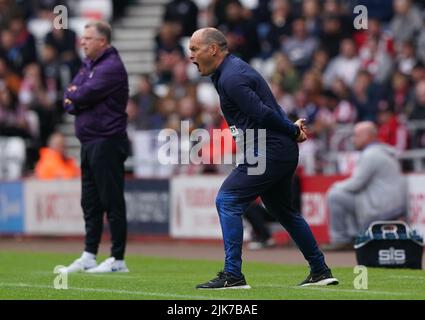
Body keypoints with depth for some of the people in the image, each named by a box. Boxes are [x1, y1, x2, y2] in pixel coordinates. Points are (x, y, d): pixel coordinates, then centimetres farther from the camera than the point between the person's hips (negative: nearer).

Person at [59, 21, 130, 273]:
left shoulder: (112, 67, -12)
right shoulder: (88, 66, 19)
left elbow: (84, 95, -19)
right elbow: (70, 100, 15)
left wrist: (73, 95, 2)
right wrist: (76, 100, -7)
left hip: (107, 141, -10)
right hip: (89, 142, 10)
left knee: (112, 202, -7)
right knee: (91, 203, 12)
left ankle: (118, 259, -6)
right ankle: (89, 257, 17)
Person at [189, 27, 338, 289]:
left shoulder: (231, 78, -16)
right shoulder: (235, 68, 18)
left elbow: (263, 113, -20)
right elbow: (268, 107, 17)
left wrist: (292, 131, -6)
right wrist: (292, 128, 3)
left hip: (268, 151, -11)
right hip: (284, 151, 11)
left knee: (227, 201, -10)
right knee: (283, 211, 21)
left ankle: (233, 275, -14)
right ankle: (321, 271, 29)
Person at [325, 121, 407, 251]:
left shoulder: (370, 155, -15)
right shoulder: (386, 151, 17)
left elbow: (356, 184, -16)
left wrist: (337, 186, 2)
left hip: (382, 209, -11)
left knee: (334, 196, -10)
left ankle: (340, 239, -4)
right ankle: (354, 237, 20)